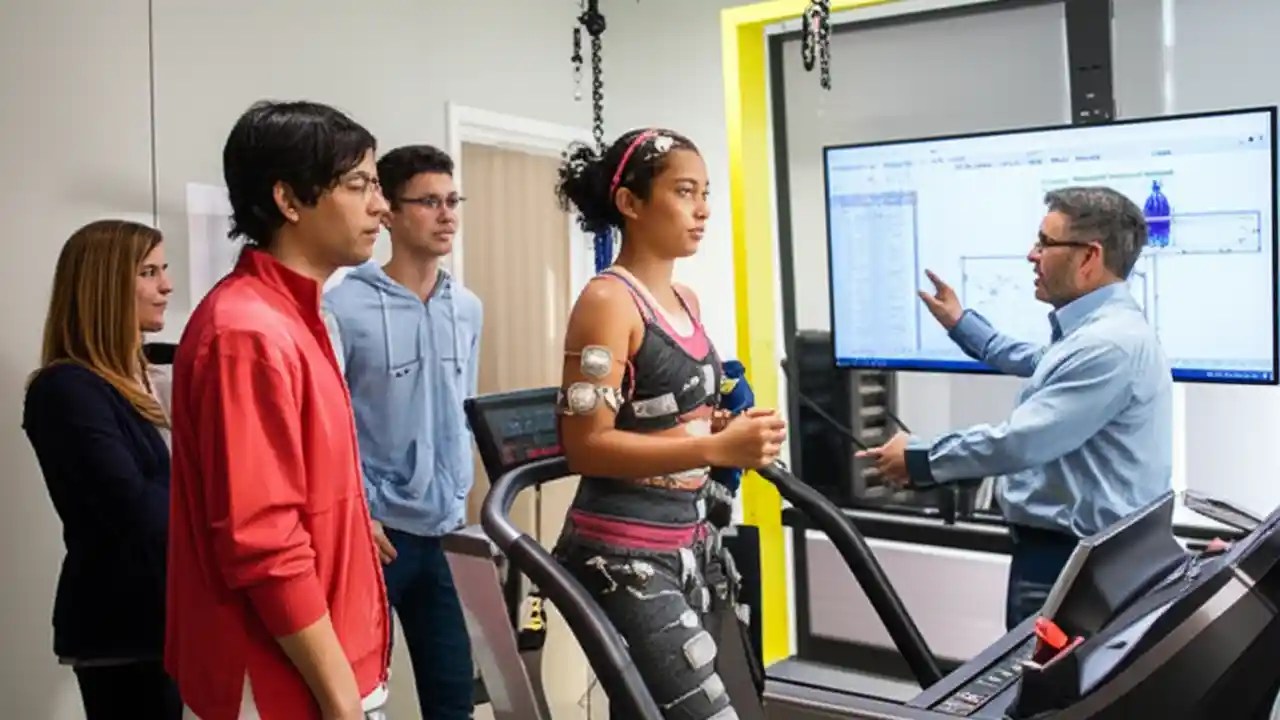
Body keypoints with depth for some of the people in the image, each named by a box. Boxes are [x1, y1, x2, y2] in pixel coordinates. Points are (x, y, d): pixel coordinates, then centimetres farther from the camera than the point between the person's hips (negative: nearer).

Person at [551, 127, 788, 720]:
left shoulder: (686, 301, 13)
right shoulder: (607, 301, -13)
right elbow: (585, 445, -20)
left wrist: (729, 427, 4)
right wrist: (717, 449, -25)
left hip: (689, 545, 8)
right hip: (624, 556, -8)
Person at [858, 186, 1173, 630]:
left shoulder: (1109, 343, -25)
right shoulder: (1092, 328, 10)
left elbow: (1019, 442, -27)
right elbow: (1032, 362, 32)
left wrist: (918, 460, -15)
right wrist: (960, 322, 39)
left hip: (1074, 557, -10)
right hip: (1059, 545, 10)